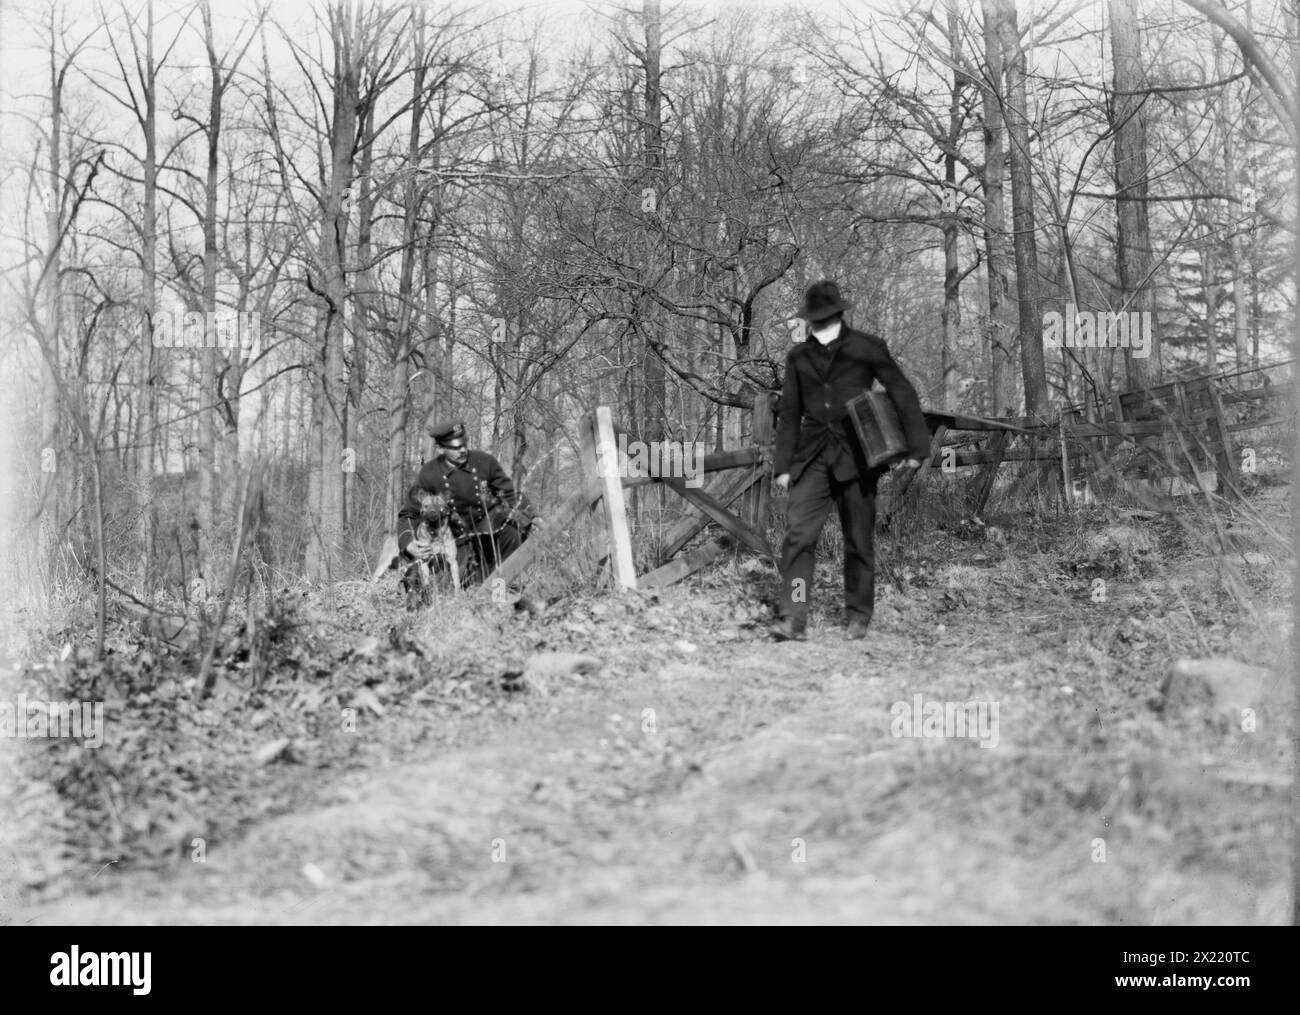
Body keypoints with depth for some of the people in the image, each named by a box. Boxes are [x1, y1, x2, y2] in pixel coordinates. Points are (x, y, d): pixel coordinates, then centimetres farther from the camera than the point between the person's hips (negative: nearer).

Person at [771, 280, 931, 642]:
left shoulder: (867, 348, 0)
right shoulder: (798, 357, 10)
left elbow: (903, 394, 2)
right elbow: (789, 413, 14)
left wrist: (916, 447, -3)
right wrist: (783, 464, 9)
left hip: (856, 457, -2)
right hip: (813, 458, 2)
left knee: (859, 540, 3)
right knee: (797, 533, -13)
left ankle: (858, 617, 18)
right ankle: (792, 619, -15)